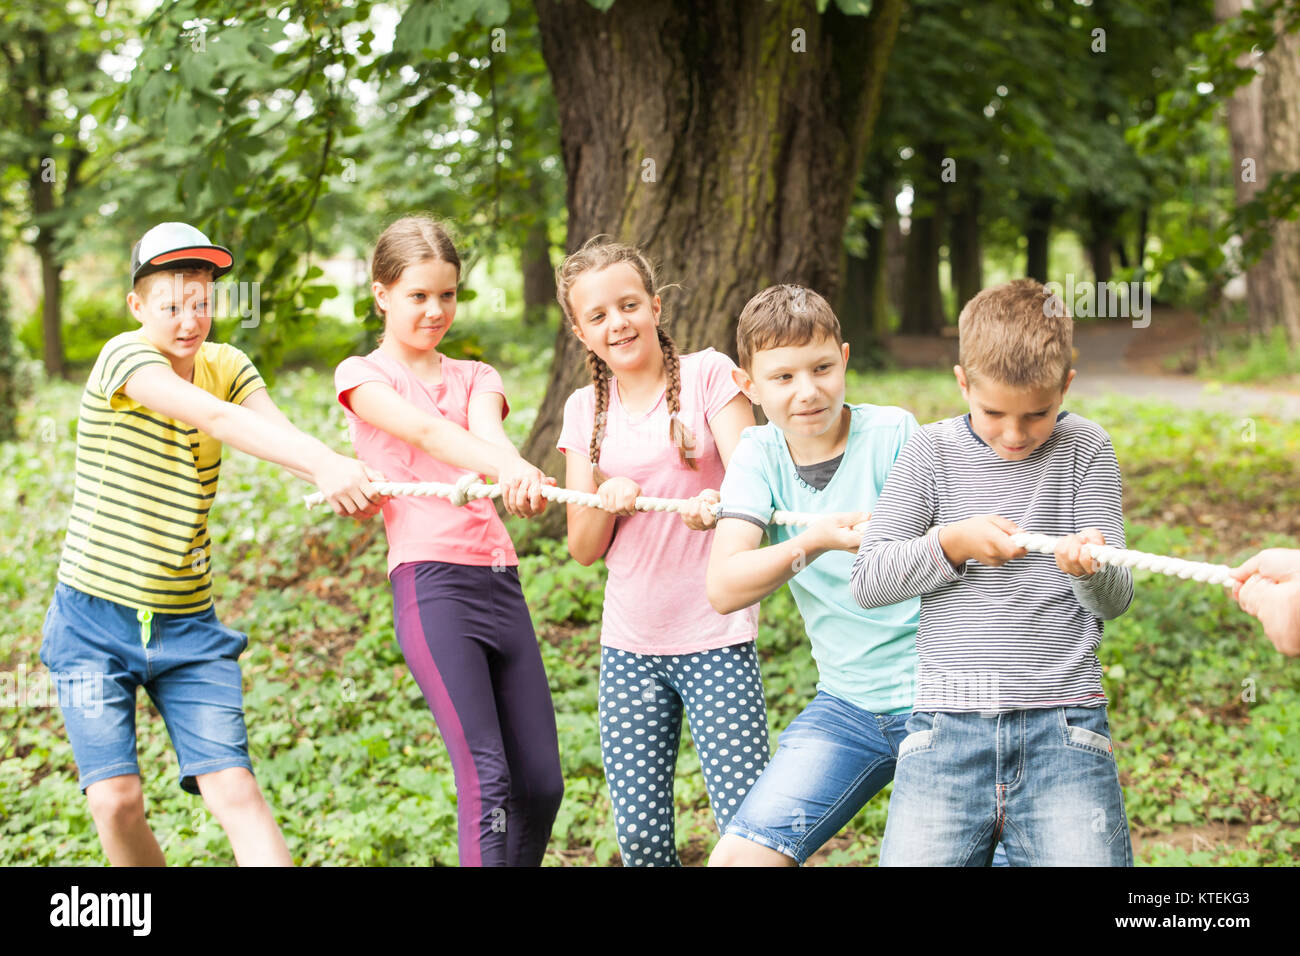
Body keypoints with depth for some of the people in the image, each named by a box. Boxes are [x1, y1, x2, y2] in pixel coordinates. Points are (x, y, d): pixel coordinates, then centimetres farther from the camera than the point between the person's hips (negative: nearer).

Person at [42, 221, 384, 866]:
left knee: (234, 791, -9)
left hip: (187, 625, 4)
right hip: (96, 620, -3)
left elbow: (281, 433, -14)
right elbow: (216, 419, -30)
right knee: (115, 799, -9)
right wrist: (326, 464, -43)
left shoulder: (227, 366, 4)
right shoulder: (123, 358, -14)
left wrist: (347, 479, -36)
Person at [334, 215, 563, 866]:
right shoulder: (362, 375, 8)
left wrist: (519, 474, -29)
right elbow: (424, 430, -14)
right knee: (486, 774, -17)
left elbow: (487, 432, -4)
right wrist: (507, 468, -34)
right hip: (431, 582, -5)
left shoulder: (475, 377, 21)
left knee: (542, 783, 3)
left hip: (500, 580, 5)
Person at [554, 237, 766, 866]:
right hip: (629, 647, 4)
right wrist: (607, 503, -13)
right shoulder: (585, 410, 10)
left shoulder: (708, 374, -2)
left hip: (715, 635, -4)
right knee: (638, 833, 2)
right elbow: (583, 550, 9)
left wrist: (715, 503, -32)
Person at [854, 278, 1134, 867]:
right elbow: (866, 580, 5)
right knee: (912, 857, -9)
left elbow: (1115, 601, 3)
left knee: (1086, 857, -16)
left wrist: (1089, 568, -20)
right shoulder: (932, 452, 7)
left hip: (1063, 727, -1)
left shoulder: (1084, 449, 6)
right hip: (947, 726, 1)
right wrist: (951, 544, -10)